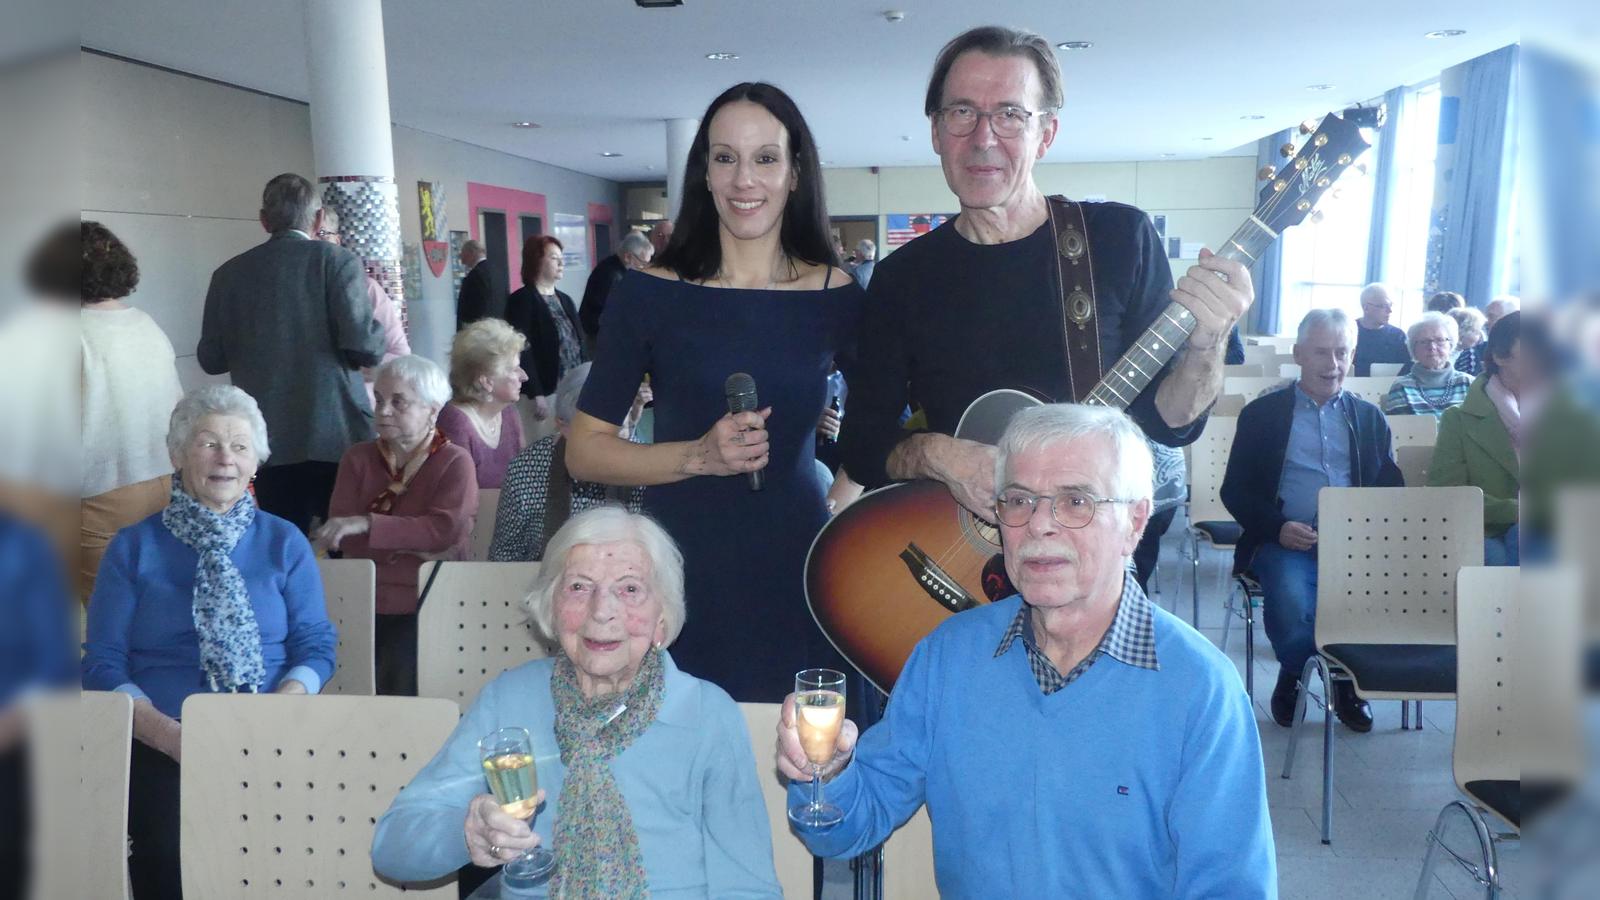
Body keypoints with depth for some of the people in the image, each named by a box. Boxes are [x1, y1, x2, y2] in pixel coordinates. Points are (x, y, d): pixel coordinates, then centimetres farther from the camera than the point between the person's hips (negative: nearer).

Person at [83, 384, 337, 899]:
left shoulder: (285, 542, 14)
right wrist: (171, 735, -13)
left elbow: (316, 646, 8)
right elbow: (103, 664, 5)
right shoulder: (135, 548, 12)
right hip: (162, 746, 0)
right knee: (174, 856, -30)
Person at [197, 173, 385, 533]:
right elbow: (366, 348, -14)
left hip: (269, 440, 3)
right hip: (337, 435, -3)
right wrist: (375, 340, 8)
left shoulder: (229, 273, 6)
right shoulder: (337, 261, -5)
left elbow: (211, 359, 10)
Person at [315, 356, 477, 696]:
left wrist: (367, 523, -21)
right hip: (365, 604, 3)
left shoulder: (455, 462, 2)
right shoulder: (358, 458, 13)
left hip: (429, 607, -3)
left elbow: (446, 529, -15)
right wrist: (414, 547, -13)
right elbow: (341, 537, 0)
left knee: (403, 671, -26)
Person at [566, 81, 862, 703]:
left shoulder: (837, 297, 3)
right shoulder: (651, 295, -2)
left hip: (798, 577, 2)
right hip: (684, 578, -1)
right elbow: (583, 451, -2)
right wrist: (699, 455, -14)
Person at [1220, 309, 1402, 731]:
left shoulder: (1369, 418, 20)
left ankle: (1348, 680, 1)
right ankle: (1294, 676, 1)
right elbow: (1234, 490, 6)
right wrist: (1277, 527, -13)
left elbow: (1391, 490, 16)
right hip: (1286, 542, -2)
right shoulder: (1262, 414, 11)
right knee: (1293, 605, -34)